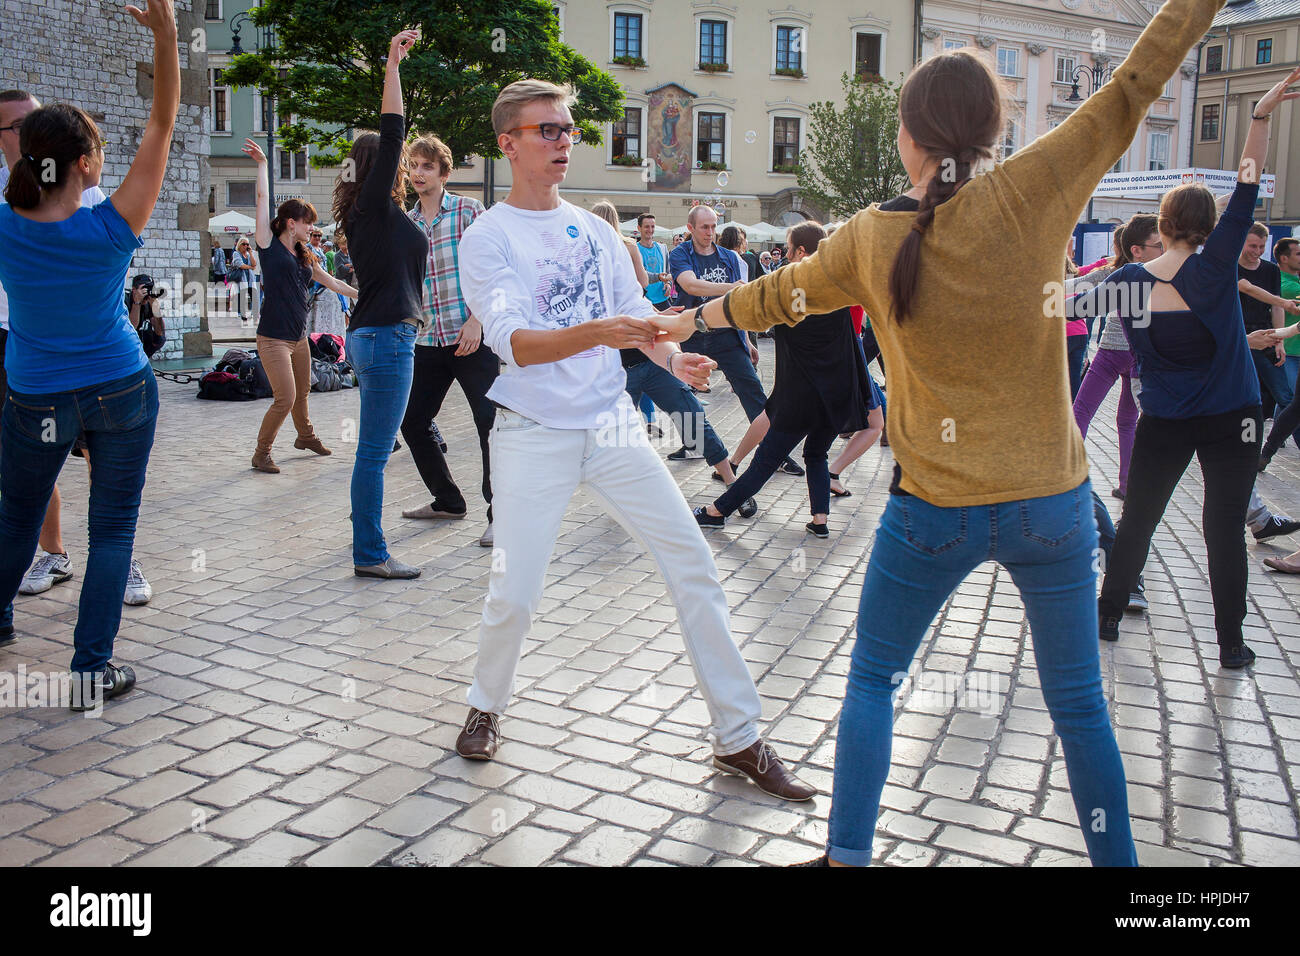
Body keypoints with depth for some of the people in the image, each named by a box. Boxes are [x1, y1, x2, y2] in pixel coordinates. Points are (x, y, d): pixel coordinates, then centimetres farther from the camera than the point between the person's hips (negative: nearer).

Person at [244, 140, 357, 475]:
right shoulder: (269, 245, -4)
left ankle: (306, 436, 44)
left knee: (302, 392, 19)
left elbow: (331, 282, 24)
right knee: (285, 398, -11)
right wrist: (262, 165, -4)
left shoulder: (305, 257, 13)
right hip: (274, 337, -7)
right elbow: (263, 200, -6)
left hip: (299, 337, 7)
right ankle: (261, 453, 4)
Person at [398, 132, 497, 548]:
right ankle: (448, 500, 27)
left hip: (471, 335, -6)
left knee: (489, 422, -8)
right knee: (412, 422, 10)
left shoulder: (468, 211, 0)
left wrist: (476, 320, -15)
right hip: (427, 339, 6)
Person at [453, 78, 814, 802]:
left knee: (694, 566, -2)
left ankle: (740, 739, 9)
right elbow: (514, 342, -19)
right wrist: (597, 333, -36)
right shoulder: (488, 237, -4)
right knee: (515, 595, -6)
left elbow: (636, 315, 14)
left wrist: (674, 358, -8)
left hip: (614, 423, 4)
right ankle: (487, 707, 27)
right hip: (534, 436, -4)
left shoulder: (595, 229, 12)